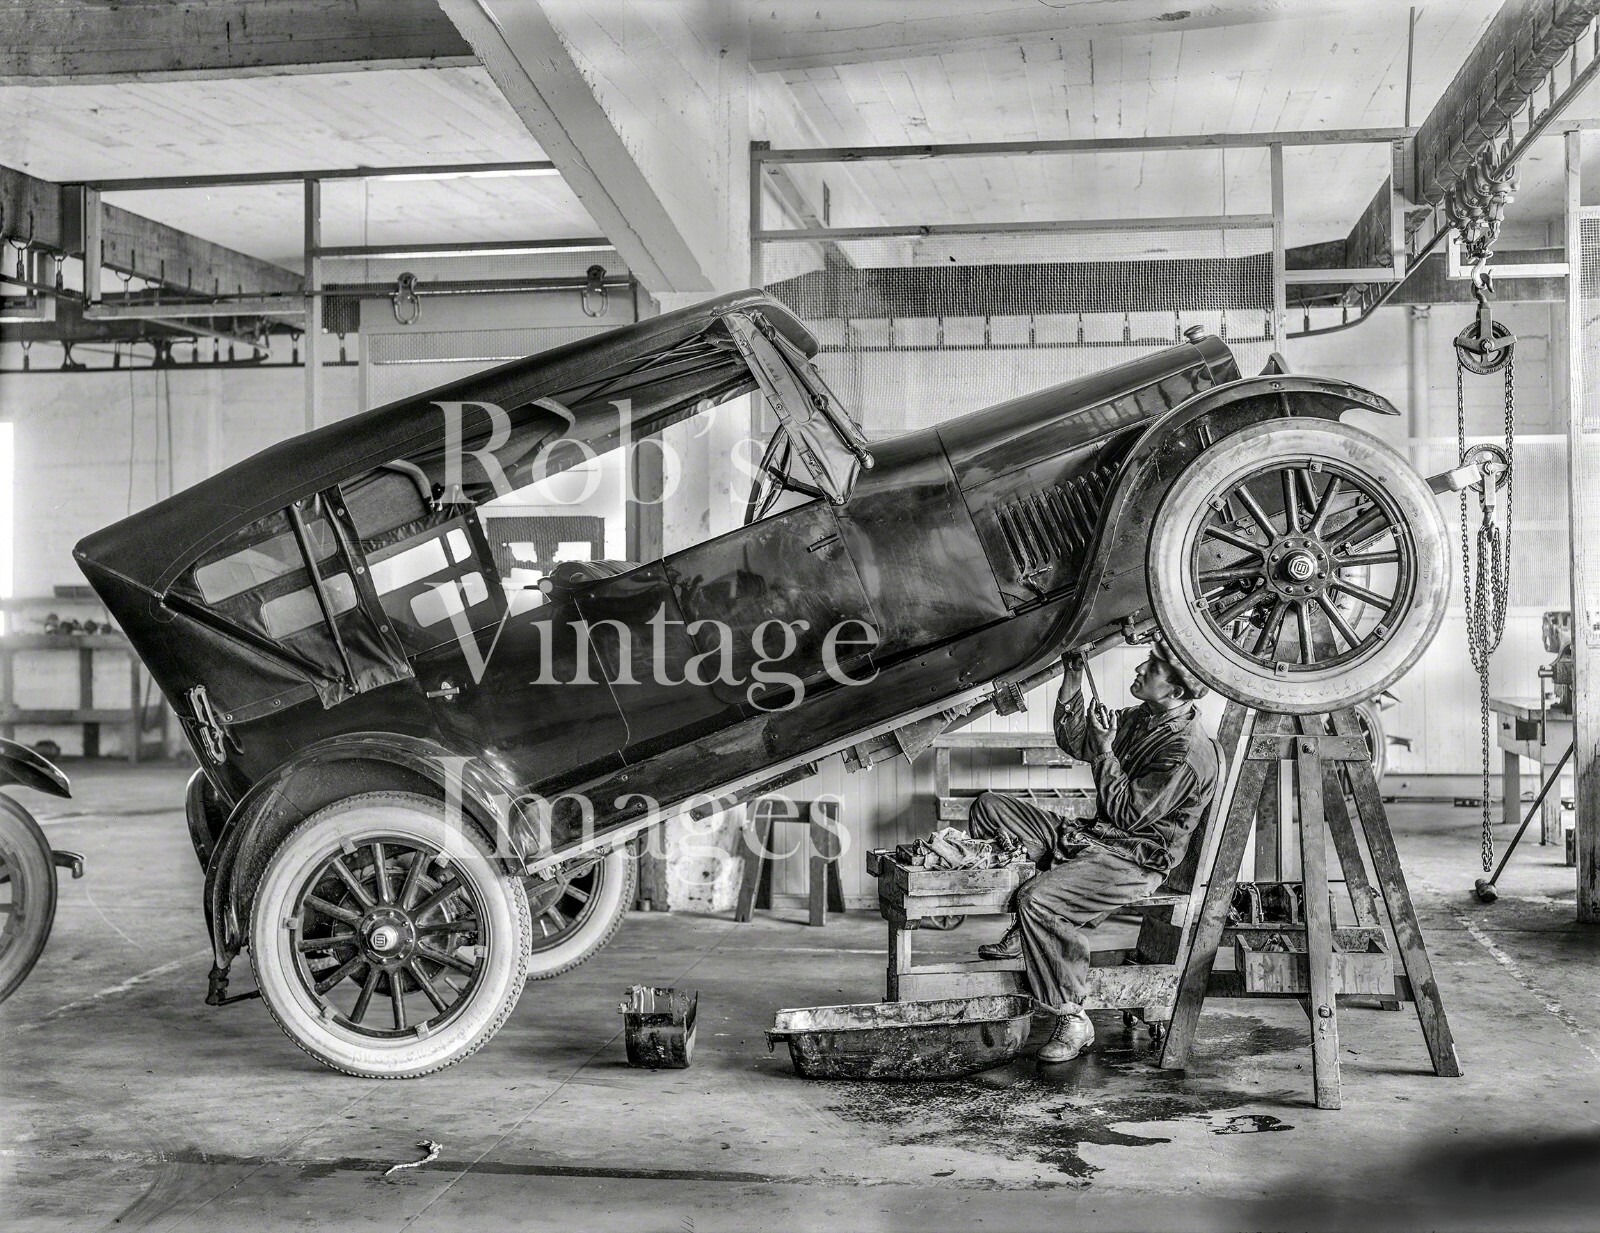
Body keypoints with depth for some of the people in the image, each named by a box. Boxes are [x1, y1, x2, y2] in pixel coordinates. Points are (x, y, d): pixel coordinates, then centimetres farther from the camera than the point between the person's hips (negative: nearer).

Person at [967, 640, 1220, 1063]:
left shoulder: (1188, 751, -21)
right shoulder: (1140, 719, 7)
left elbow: (1128, 814, -22)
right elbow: (1074, 743, 19)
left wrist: (1105, 751, -19)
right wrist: (1072, 685, 7)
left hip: (1135, 861, -10)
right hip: (1095, 836, 10)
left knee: (1037, 899, -32)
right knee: (991, 806, 8)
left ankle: (1072, 1019, -19)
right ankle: (1023, 932, 8)